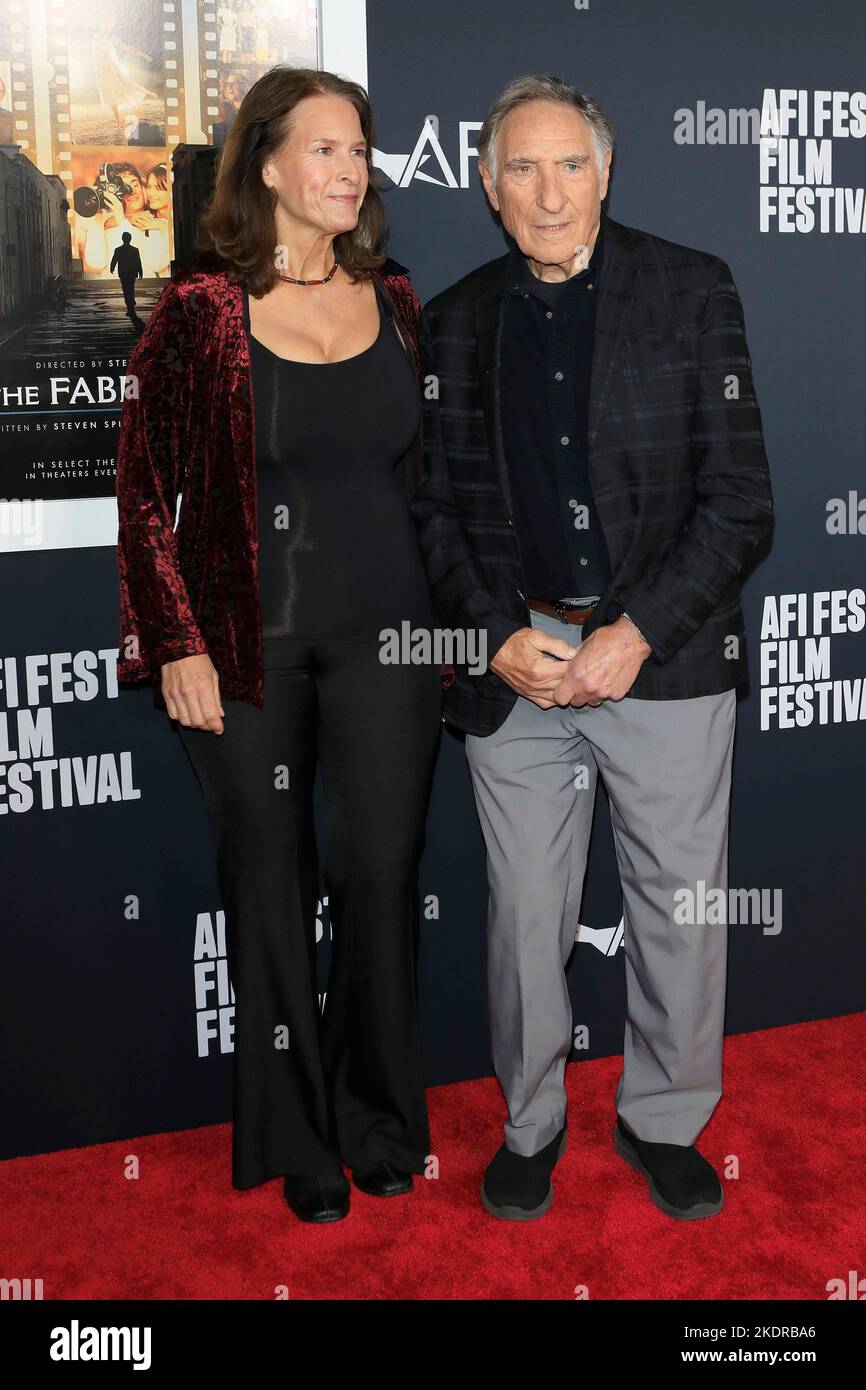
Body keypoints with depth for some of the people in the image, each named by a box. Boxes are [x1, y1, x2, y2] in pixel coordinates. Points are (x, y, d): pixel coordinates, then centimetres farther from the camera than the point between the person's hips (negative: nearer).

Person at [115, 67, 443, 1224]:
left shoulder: (394, 302, 8)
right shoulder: (200, 313, -3)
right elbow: (146, 491, -1)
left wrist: (448, 618, 12)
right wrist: (176, 643, -7)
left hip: (384, 630, 3)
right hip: (249, 643, -2)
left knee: (382, 869, 2)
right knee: (271, 881, 7)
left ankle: (379, 1123, 24)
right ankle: (293, 1141, 24)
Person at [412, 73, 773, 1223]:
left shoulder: (693, 292, 1)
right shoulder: (454, 323, 8)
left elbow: (740, 495, -4)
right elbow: (435, 508, 9)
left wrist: (637, 634, -13)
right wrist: (499, 637, -6)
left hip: (666, 656, -1)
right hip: (513, 666, 2)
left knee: (680, 908, 8)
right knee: (525, 913, 9)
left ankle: (664, 1120, 31)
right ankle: (531, 1120, 30)